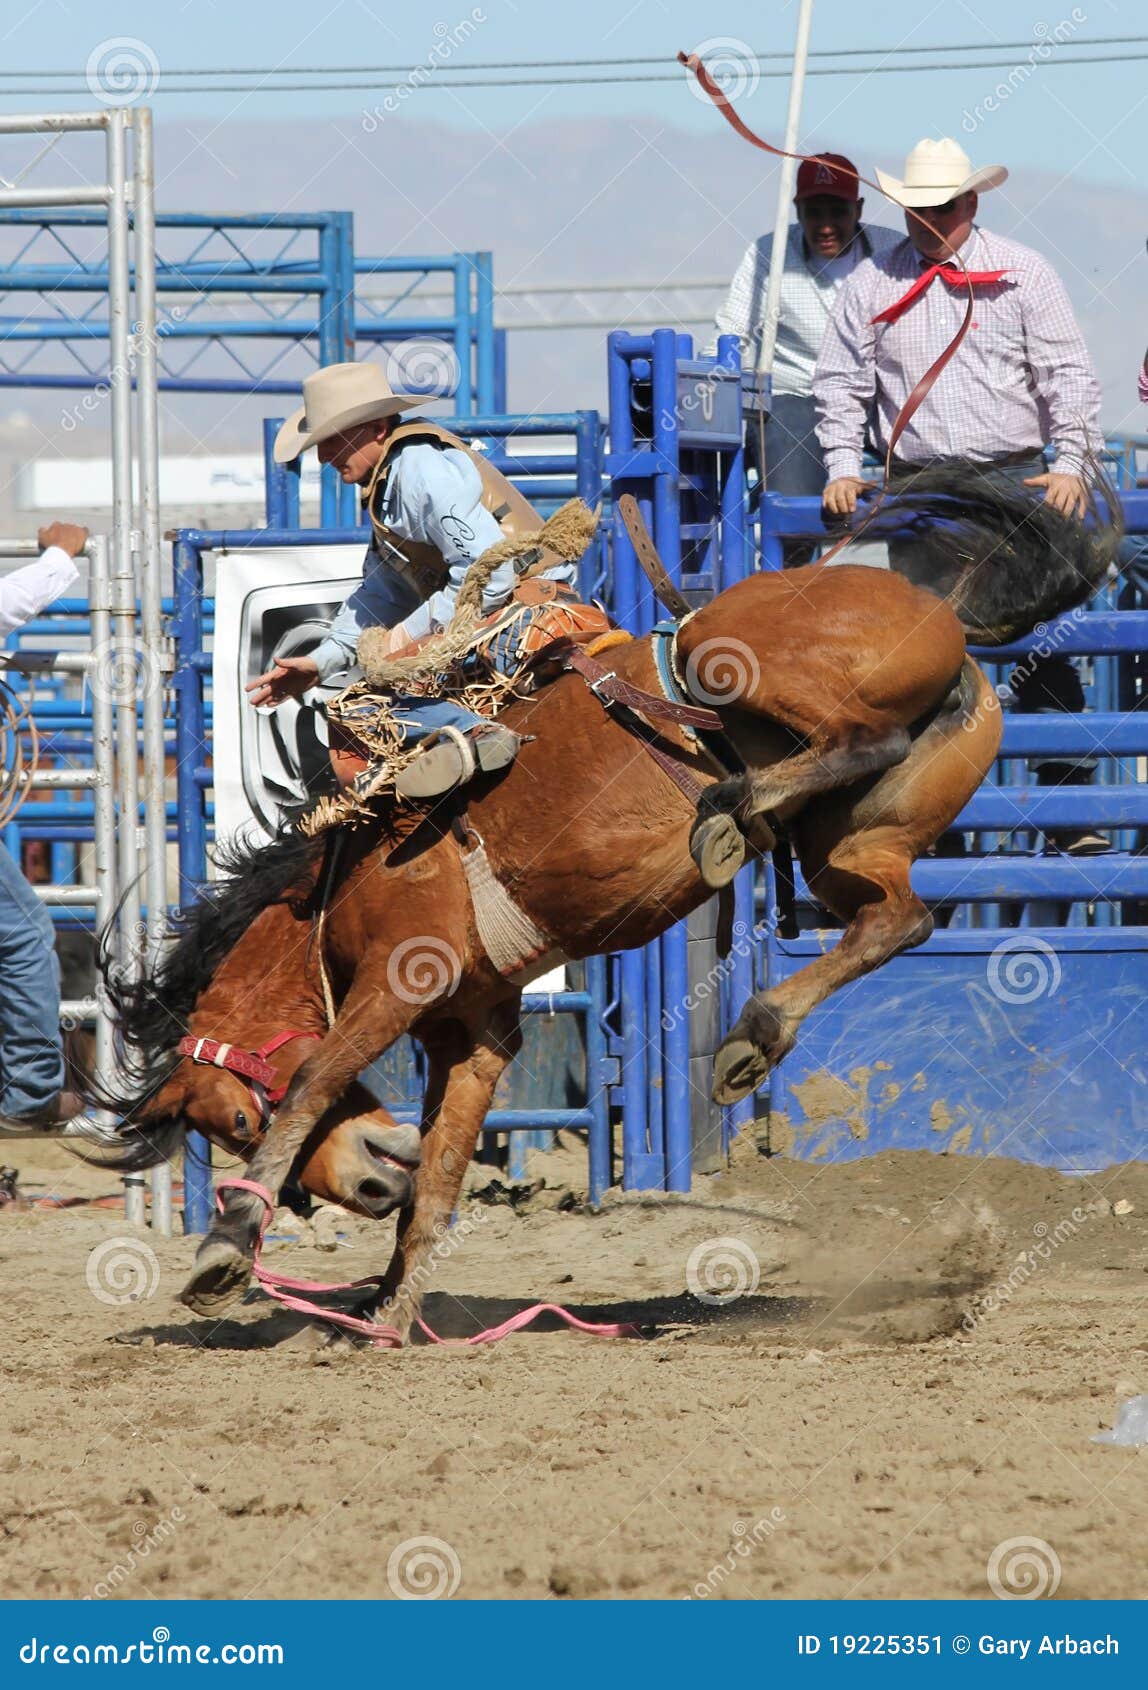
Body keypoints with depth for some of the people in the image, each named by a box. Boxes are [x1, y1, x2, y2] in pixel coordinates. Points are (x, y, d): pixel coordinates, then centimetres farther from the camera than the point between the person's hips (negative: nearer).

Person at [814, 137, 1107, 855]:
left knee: (1044, 652, -7)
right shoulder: (872, 284, 10)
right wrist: (843, 466, -1)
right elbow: (842, 383, 12)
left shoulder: (1022, 274, 4)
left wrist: (1071, 464, -10)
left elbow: (1068, 376, 1)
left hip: (1016, 483, -2)